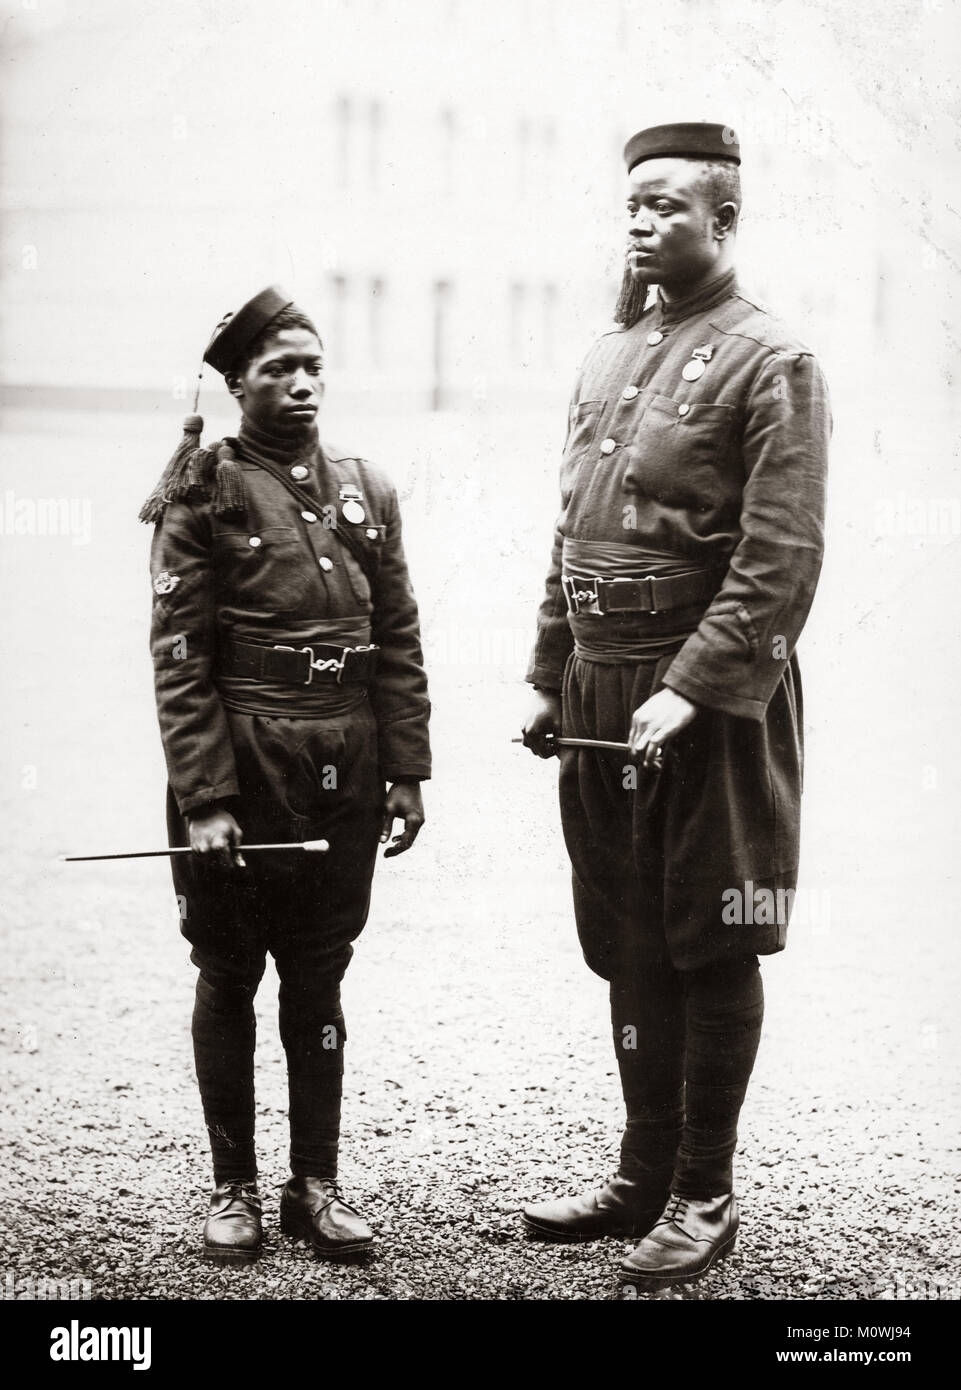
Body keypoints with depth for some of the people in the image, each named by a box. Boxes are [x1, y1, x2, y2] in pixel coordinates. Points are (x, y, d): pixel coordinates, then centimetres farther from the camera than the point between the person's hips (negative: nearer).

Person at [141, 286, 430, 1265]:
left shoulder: (365, 490, 8)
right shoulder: (203, 495, -4)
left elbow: (399, 646, 9)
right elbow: (179, 663, -8)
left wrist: (406, 775, 4)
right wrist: (204, 801, -13)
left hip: (345, 778, 4)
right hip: (242, 771, -3)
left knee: (319, 977, 10)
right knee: (228, 976, 8)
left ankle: (317, 1184, 19)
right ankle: (233, 1189, 18)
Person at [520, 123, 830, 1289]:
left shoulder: (771, 365, -8)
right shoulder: (607, 358, 14)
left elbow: (781, 561, -16)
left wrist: (691, 688, -21)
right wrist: (549, 677, 13)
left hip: (714, 707, -7)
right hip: (601, 699, 7)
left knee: (712, 950, 3)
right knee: (628, 950, 13)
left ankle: (705, 1197, 13)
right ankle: (645, 1178, 24)